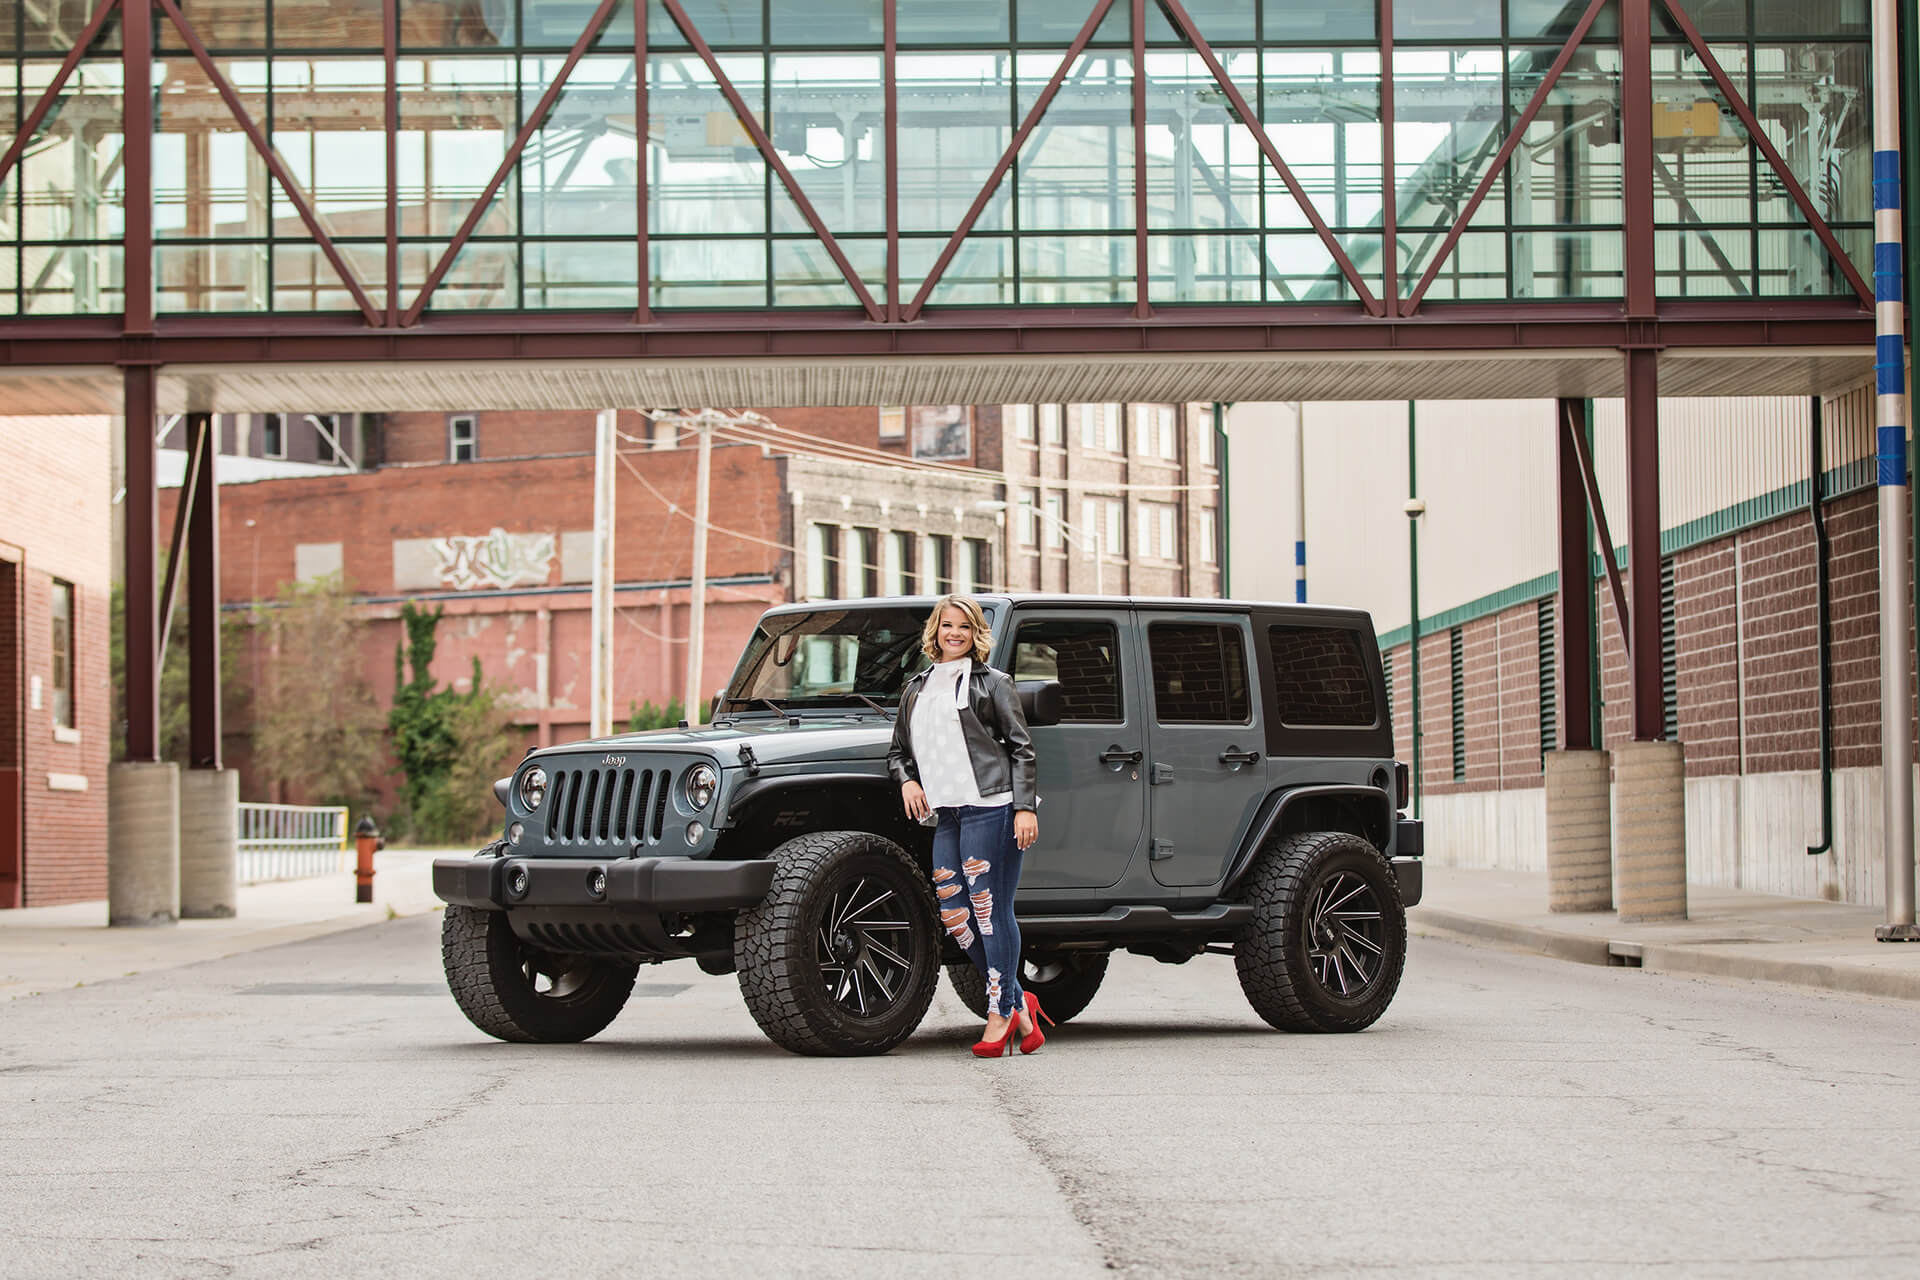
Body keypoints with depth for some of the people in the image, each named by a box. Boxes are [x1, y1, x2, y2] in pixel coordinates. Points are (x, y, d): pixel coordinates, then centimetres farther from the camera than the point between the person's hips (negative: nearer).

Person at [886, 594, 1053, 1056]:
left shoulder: (991, 684, 4)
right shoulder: (916, 690, 20)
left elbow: (1021, 748, -1)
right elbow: (898, 750, 27)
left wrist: (1026, 808, -11)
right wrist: (907, 780, 6)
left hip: (991, 806, -6)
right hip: (946, 814, 6)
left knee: (990, 909, -7)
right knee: (953, 915, 0)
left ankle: (1002, 1011, 0)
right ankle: (1018, 1000, 12)